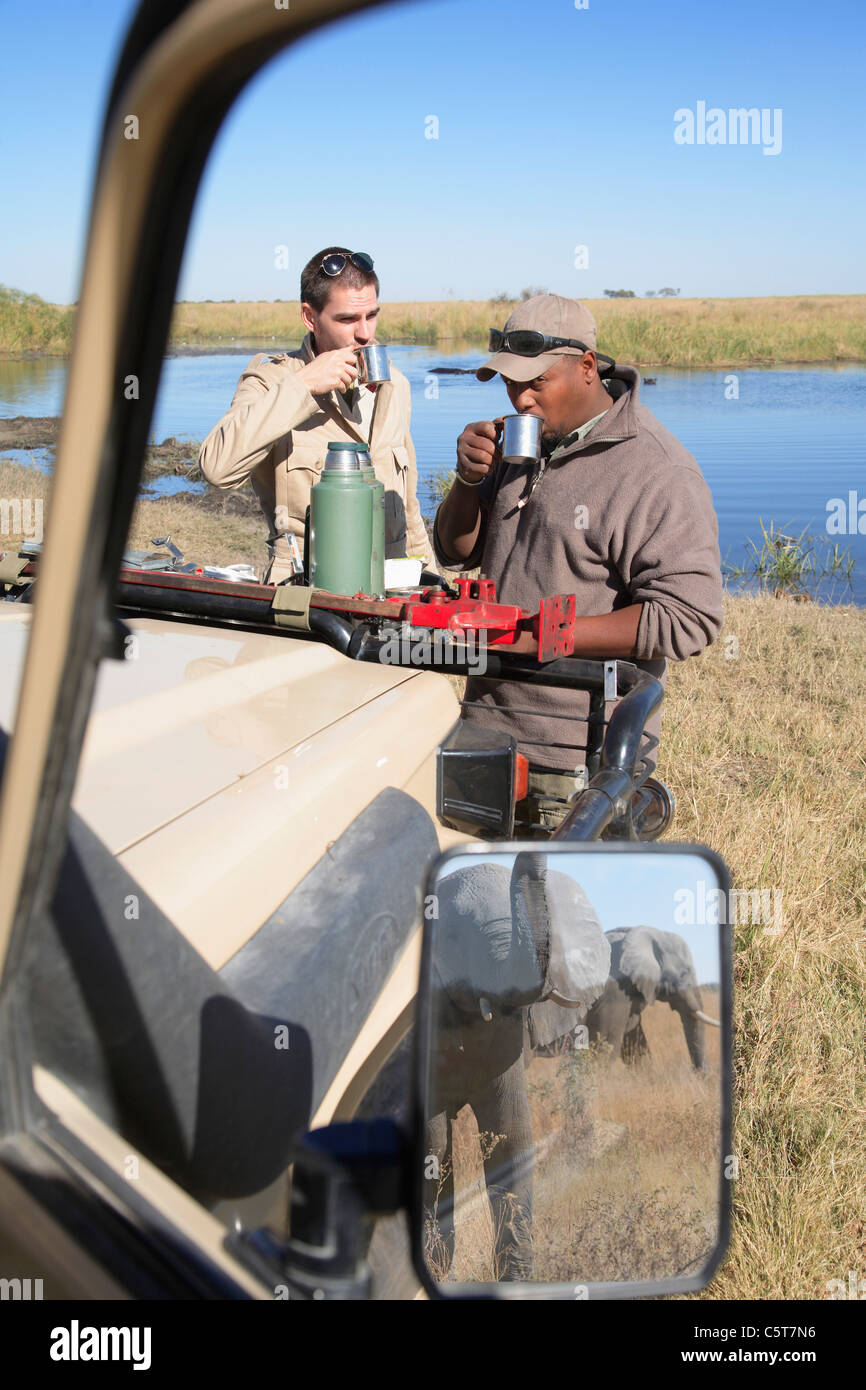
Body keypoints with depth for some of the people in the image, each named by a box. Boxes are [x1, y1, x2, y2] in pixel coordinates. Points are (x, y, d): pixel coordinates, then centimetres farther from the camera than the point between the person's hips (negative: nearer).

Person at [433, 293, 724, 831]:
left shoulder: (658, 473, -14)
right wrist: (470, 478, -7)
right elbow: (456, 553, 16)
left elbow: (689, 618, -21)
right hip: (487, 733, 7)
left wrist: (539, 634, -24)